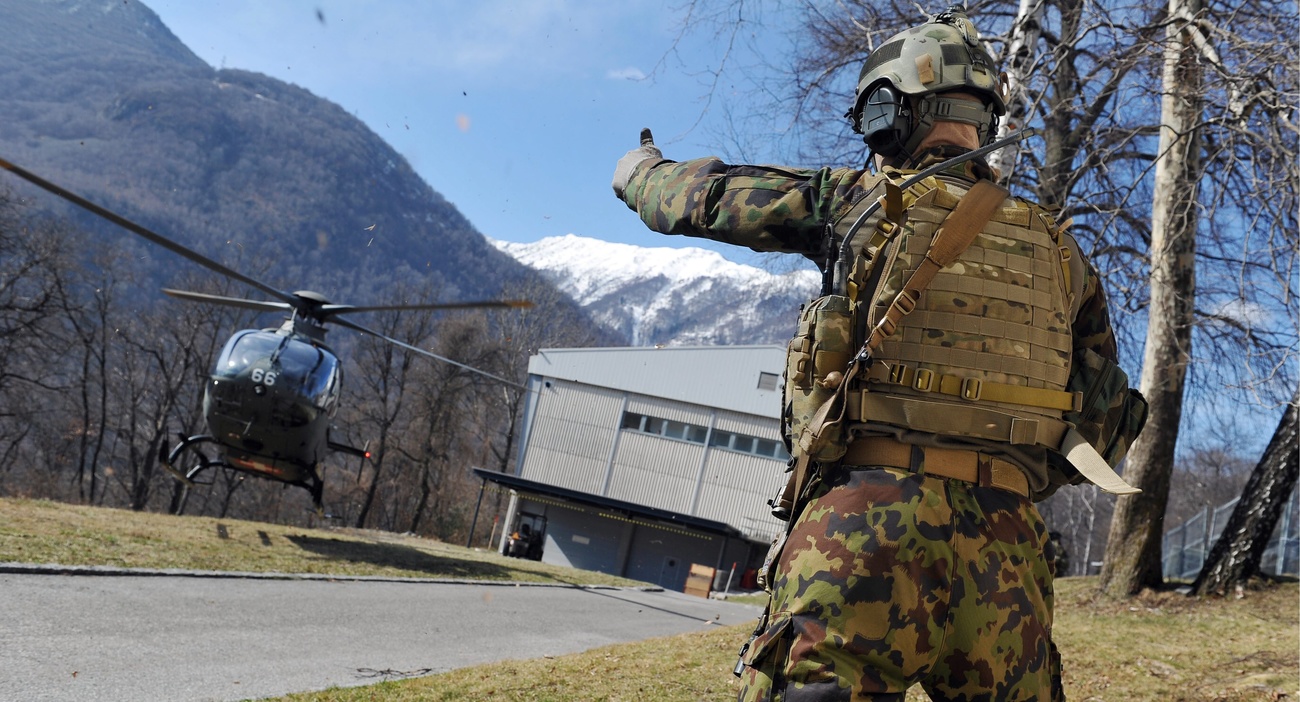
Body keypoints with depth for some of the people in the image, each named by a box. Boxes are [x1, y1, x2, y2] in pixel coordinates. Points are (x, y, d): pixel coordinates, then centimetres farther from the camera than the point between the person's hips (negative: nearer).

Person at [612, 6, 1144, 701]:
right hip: (1008, 547, 5)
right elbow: (1107, 421, 19)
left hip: (870, 520, -4)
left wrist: (640, 168, 38)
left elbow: (701, 199, 16)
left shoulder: (862, 199, 6)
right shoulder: (1059, 250, 18)